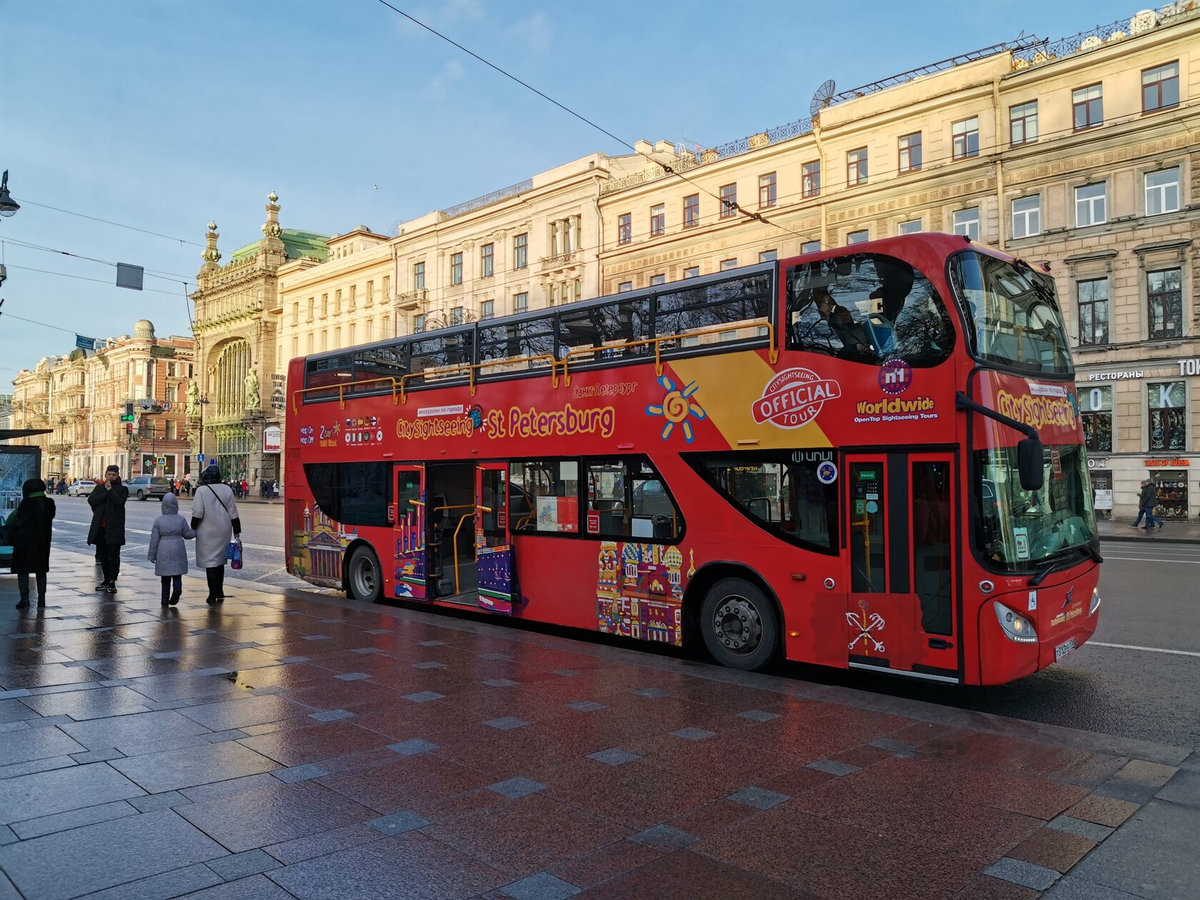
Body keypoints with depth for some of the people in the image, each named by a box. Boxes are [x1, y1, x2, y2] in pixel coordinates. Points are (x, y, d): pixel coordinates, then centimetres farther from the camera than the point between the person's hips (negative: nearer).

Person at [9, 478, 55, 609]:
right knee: (41, 569, 13)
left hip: (25, 541, -4)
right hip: (42, 541, 5)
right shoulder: (49, 503, -1)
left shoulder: (27, 503, -15)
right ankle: (41, 598, 13)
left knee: (22, 569, 5)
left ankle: (25, 599, 0)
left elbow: (17, 521, -11)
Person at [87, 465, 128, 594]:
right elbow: (91, 500, -3)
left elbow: (119, 501, -16)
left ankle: (112, 582, 1)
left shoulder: (122, 489, 3)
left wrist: (110, 489, -15)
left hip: (114, 528, -4)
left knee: (114, 556, -4)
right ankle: (106, 579, 23)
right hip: (100, 528, 4)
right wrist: (106, 493, -9)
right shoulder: (99, 488, 13)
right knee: (103, 555, 12)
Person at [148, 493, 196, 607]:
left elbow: (154, 540, -1)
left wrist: (152, 555, 6)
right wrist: (196, 530, 24)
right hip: (178, 550, 0)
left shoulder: (158, 521, -4)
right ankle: (177, 588, -21)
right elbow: (187, 534, 6)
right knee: (177, 574, 6)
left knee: (165, 578, 10)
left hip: (164, 551, 0)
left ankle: (165, 599, 13)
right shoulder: (181, 519, -3)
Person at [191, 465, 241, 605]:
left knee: (210, 562, 1)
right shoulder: (227, 489, 2)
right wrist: (236, 531, 9)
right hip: (224, 532, 4)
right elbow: (233, 513, 4)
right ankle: (220, 593, 23)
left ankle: (213, 595, 1)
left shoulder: (201, 490, -10)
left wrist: (193, 529, -3)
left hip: (208, 533, -4)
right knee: (220, 561, 18)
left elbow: (198, 513, -16)